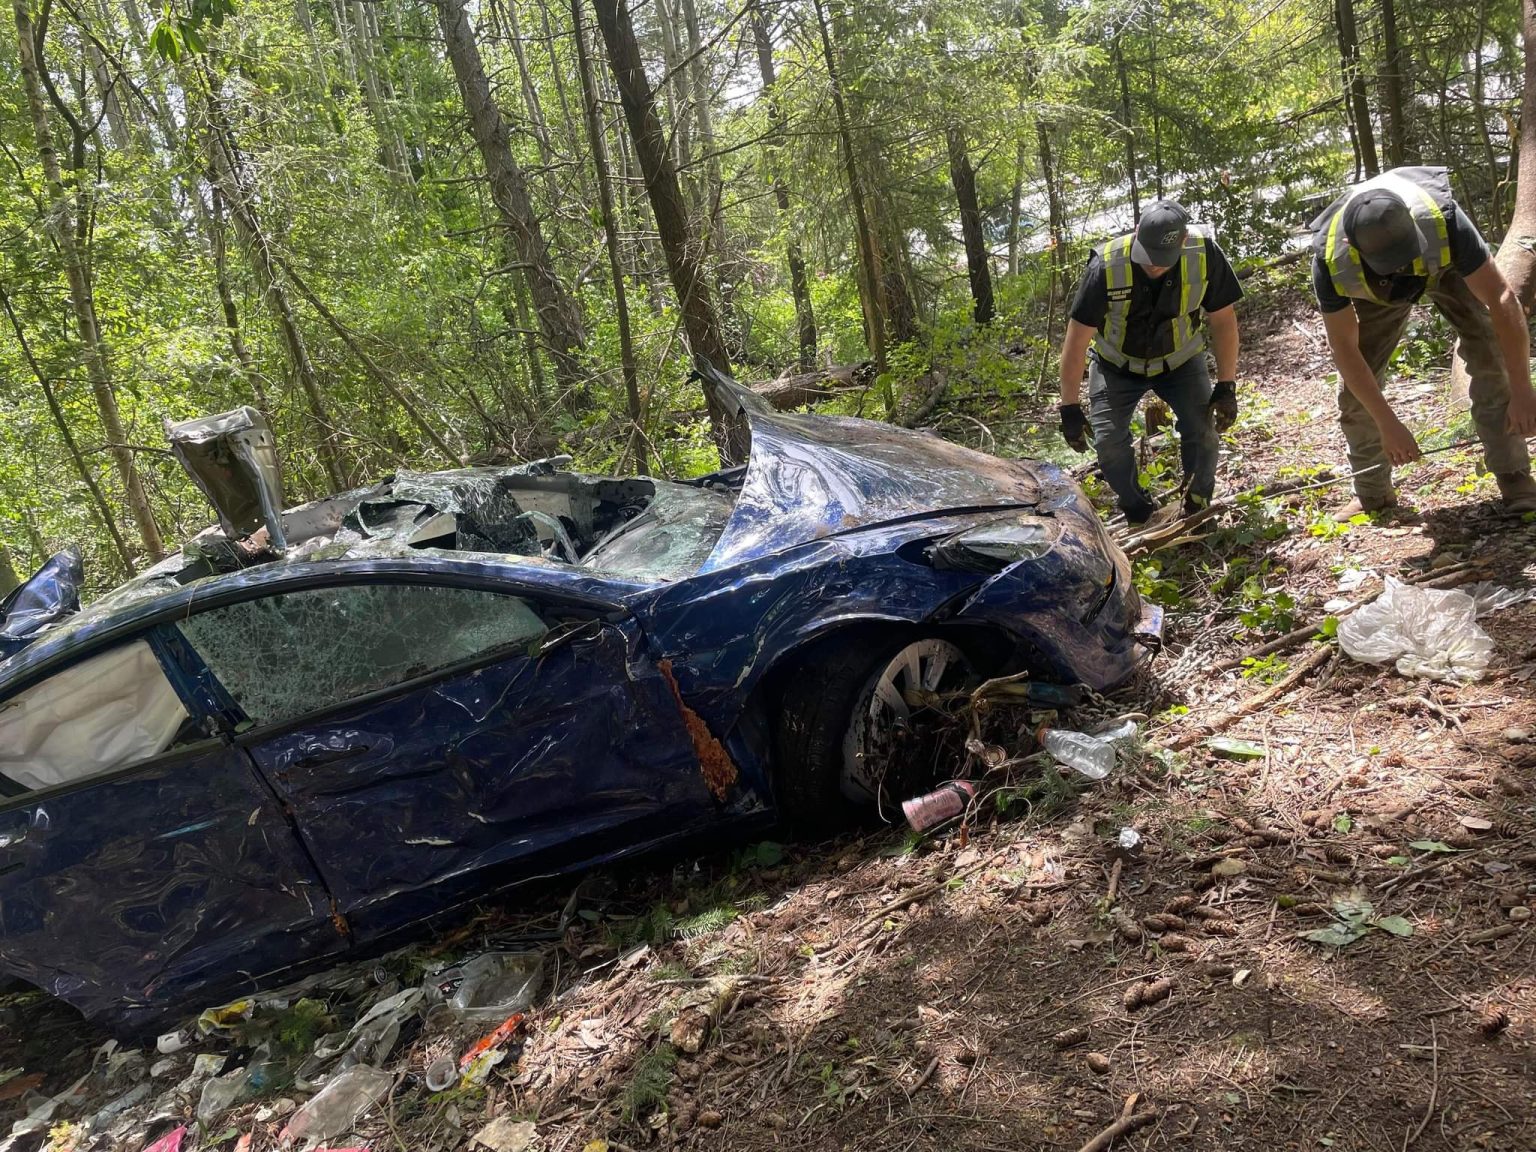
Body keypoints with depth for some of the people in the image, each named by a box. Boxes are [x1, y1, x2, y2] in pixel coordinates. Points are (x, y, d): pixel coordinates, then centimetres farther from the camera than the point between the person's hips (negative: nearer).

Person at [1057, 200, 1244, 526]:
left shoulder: (1206, 254, -28)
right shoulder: (1106, 266, -32)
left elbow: (1223, 319, -14)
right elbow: (1077, 338, -25)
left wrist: (1226, 386, -16)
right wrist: (1070, 408, -24)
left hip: (1179, 360, 1)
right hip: (1117, 365, -1)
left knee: (1204, 431, -15)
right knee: (1109, 442, -14)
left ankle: (1198, 509, 14)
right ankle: (1138, 513, 13)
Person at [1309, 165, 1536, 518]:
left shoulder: (1442, 220, -44)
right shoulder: (1331, 261, -39)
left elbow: (1502, 299, -38)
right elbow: (1345, 348, -29)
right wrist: (1388, 424, -29)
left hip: (1445, 265, -1)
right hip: (1376, 289, 1)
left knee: (1491, 353, -19)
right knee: (1355, 385, -7)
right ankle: (1372, 493, 11)